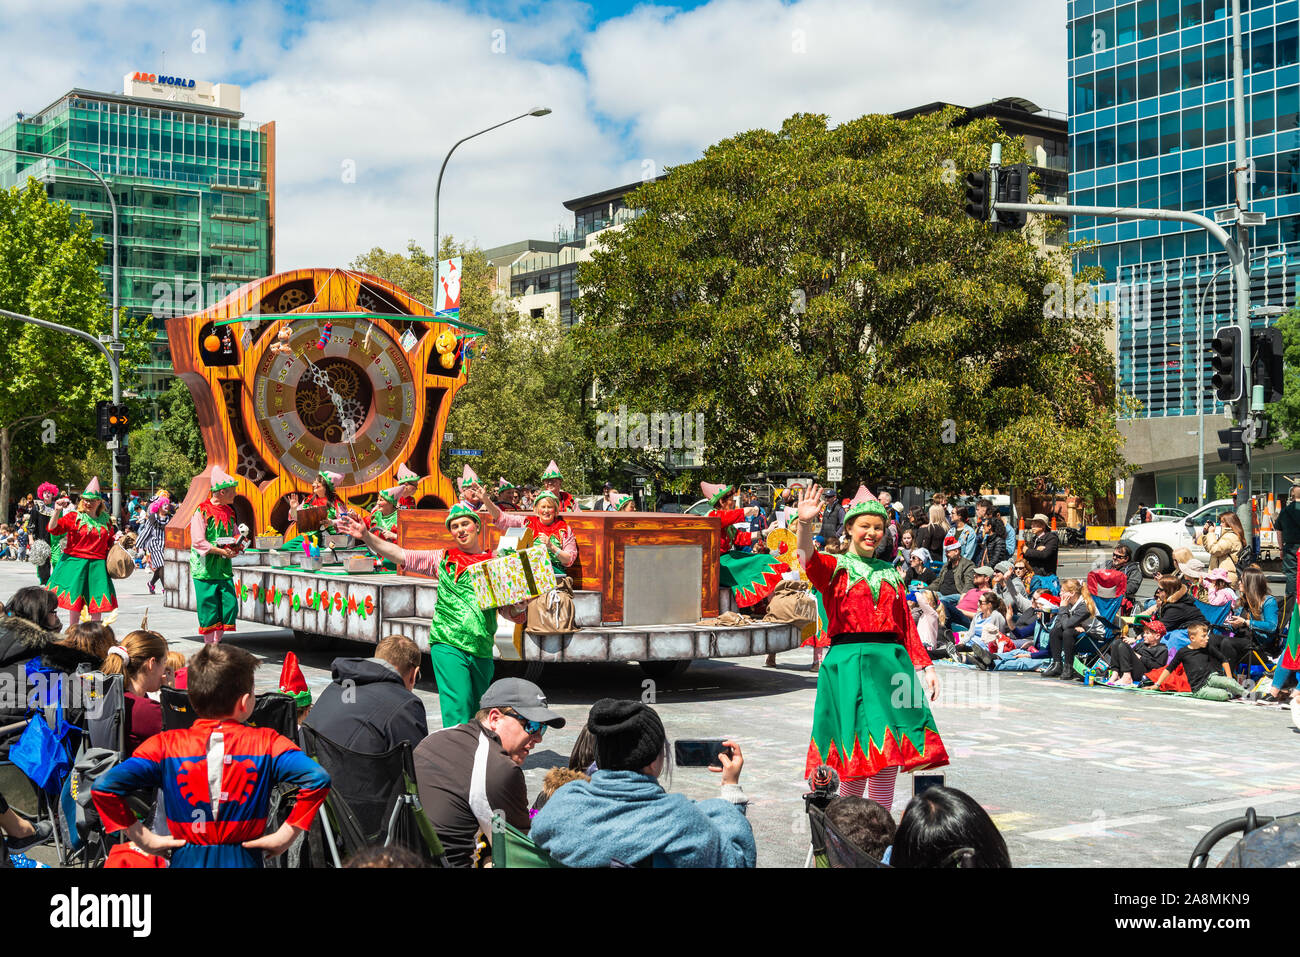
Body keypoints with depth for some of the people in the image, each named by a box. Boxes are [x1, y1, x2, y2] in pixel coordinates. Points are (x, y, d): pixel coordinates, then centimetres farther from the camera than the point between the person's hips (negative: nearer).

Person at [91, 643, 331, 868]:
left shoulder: (165, 745, -6)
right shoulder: (266, 743, -9)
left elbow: (103, 787, -15)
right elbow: (317, 778, -22)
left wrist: (143, 838, -5)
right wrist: (285, 834, -12)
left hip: (185, 860, 1)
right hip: (244, 860, -1)